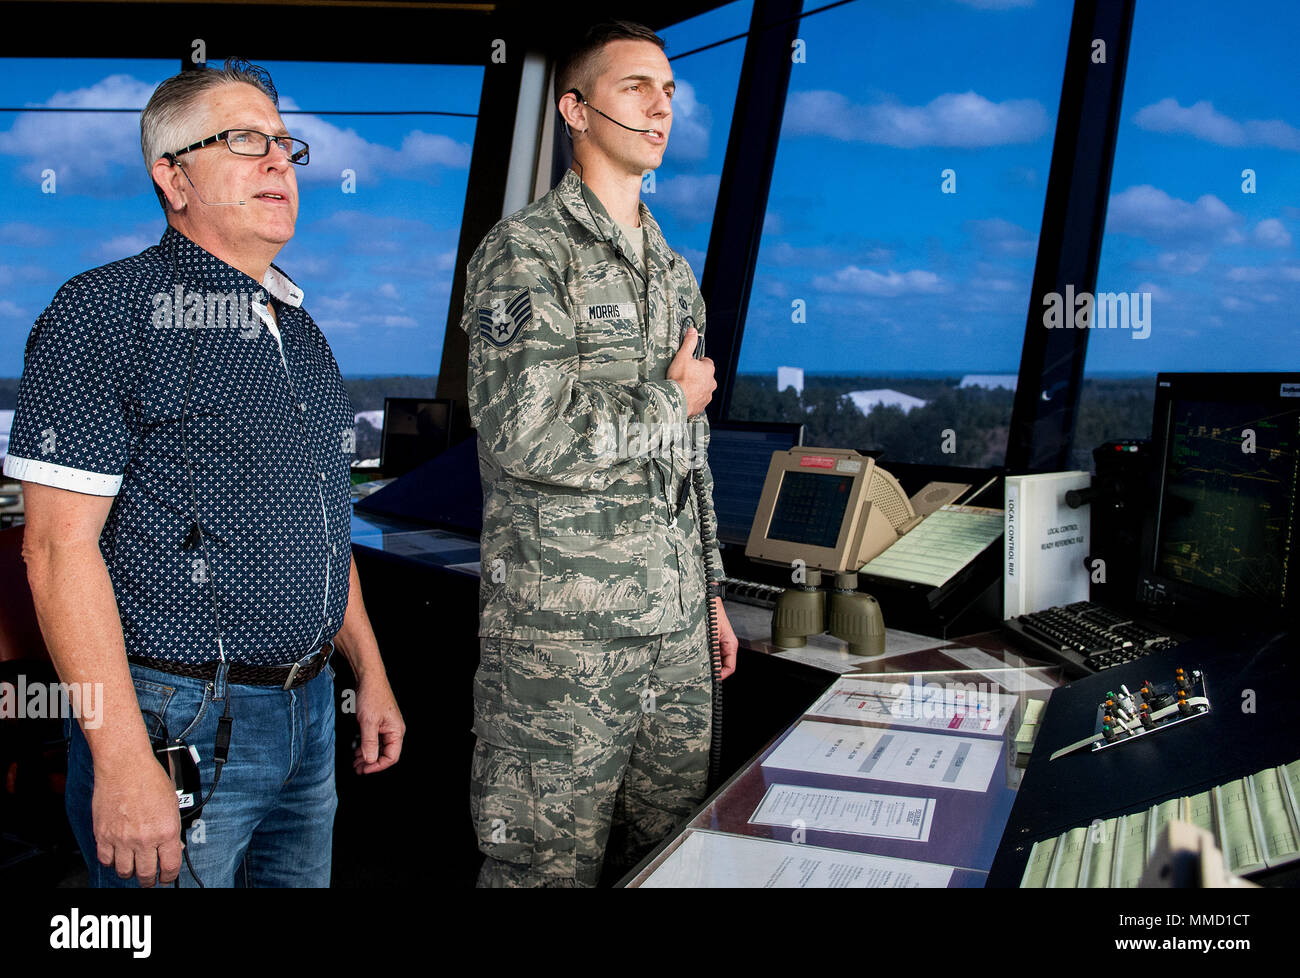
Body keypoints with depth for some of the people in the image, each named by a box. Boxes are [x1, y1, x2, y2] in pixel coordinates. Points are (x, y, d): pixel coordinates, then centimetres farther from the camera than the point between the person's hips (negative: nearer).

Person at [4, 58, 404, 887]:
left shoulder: (299, 329, 13)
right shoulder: (106, 313, -11)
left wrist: (370, 672, 16)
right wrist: (123, 760, -21)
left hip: (308, 717, 7)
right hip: (177, 726, -7)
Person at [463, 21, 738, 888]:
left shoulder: (675, 271, 16)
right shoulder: (524, 252, -8)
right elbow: (528, 438, -22)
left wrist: (712, 594, 19)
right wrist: (672, 402, -8)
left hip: (674, 620, 7)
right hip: (563, 624, -7)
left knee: (675, 847, 16)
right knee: (551, 864, 5)